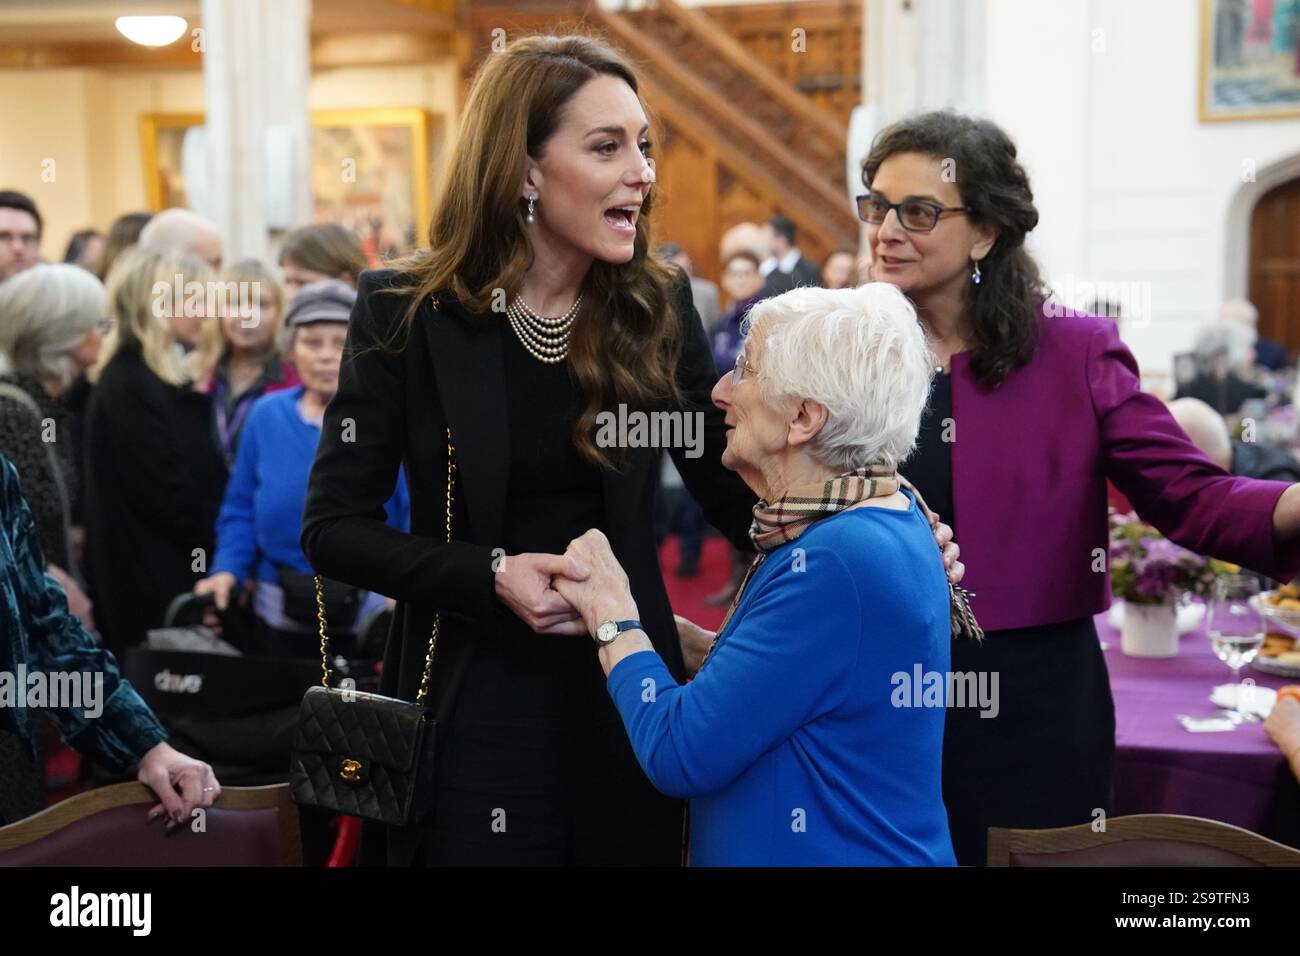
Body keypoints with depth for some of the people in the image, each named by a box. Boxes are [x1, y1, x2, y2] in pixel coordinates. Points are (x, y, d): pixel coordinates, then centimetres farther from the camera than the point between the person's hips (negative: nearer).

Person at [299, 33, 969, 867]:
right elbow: (335, 526, -6)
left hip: (631, 695, 3)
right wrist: (490, 576, -20)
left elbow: (733, 489, 2)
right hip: (473, 704, -2)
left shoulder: (658, 308, -1)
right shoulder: (405, 313, -9)